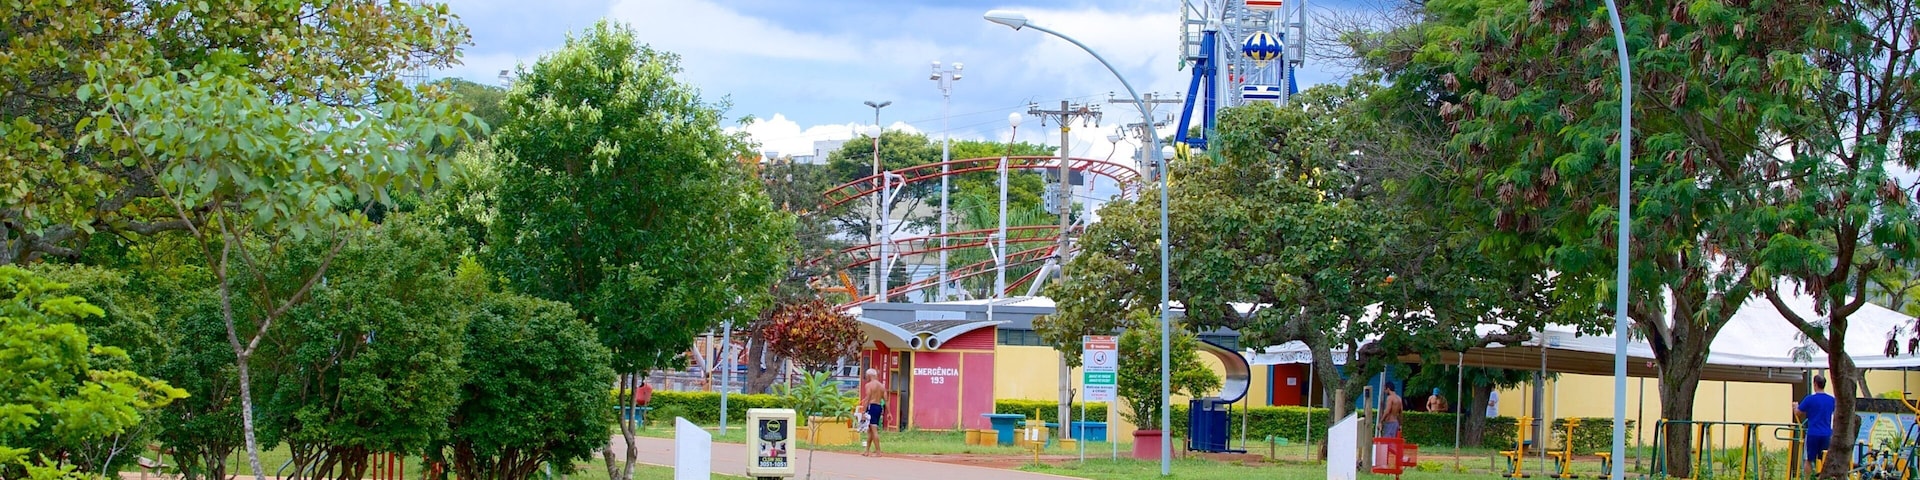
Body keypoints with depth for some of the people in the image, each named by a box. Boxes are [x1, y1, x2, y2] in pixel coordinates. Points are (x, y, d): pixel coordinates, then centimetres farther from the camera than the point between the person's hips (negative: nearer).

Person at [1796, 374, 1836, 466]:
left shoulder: (1810, 399, -9)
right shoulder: (1832, 400, 4)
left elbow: (1797, 413, 1)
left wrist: (1795, 407, 22)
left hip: (1813, 434, -3)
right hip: (1827, 434, 3)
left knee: (1809, 460, 6)